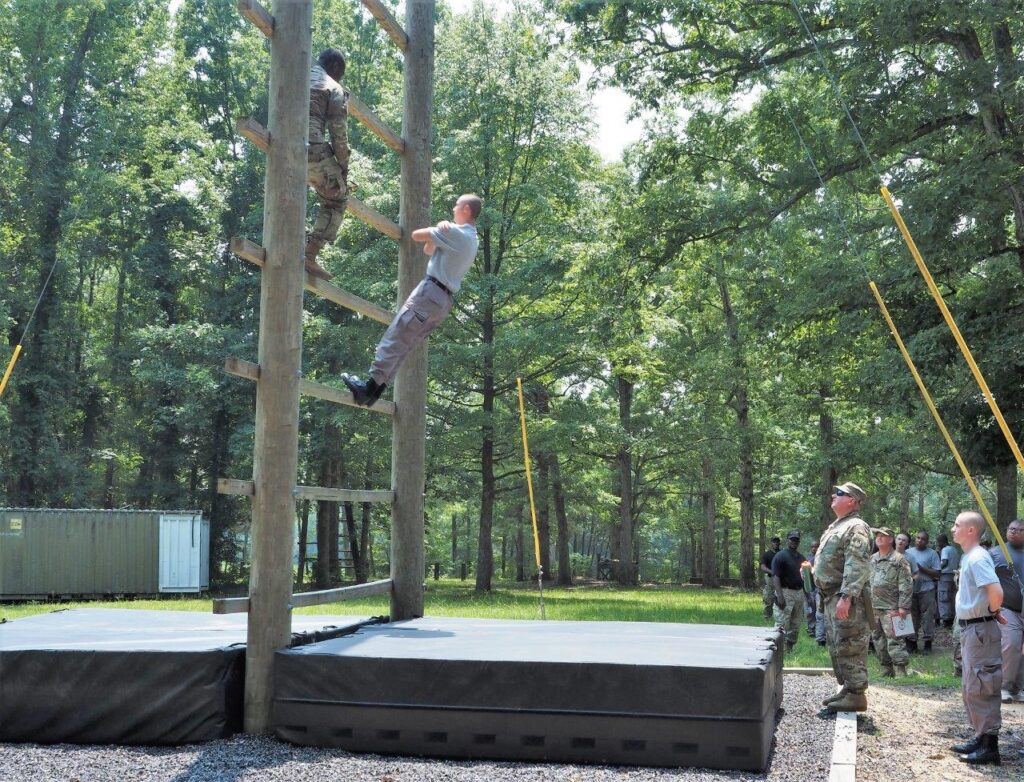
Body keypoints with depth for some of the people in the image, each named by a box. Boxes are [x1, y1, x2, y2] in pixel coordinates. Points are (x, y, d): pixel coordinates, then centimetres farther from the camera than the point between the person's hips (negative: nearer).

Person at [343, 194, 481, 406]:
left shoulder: (455, 232, -9)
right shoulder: (471, 239, 22)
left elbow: (416, 235, -4)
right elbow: (429, 250, 26)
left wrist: (436, 231, 16)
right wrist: (438, 232, 6)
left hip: (431, 293, -9)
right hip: (445, 301, 9)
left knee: (395, 338, -11)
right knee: (403, 345, 6)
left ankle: (371, 386, -16)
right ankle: (375, 391, 2)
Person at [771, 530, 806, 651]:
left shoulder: (801, 557, 14)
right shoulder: (780, 556, -8)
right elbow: (775, 577, -15)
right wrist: (779, 596, -25)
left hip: (799, 592, 7)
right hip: (786, 592, -7)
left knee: (795, 625, 12)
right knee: (782, 625, -11)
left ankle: (789, 648, 20)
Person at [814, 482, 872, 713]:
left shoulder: (856, 527, -12)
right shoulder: (836, 526, 19)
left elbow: (856, 567, -22)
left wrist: (846, 597, -29)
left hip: (847, 599, -10)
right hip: (832, 597, 10)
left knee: (849, 647, -8)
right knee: (836, 647, 15)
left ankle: (856, 695, -3)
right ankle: (847, 688, 23)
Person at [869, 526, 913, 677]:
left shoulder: (899, 560, -5)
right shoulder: (872, 559, 16)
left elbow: (906, 585, -9)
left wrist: (903, 607, -15)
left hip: (890, 608, -7)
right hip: (873, 607, 7)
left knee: (893, 640, -11)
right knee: (878, 640, 10)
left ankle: (900, 671, -7)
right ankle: (886, 669, 19)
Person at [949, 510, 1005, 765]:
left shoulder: (977, 557, -18)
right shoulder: (969, 557, 12)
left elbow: (996, 591, -29)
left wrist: (993, 613, -13)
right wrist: (992, 613, 14)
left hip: (979, 628, -10)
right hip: (970, 629, 10)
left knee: (979, 688, -6)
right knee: (969, 687, 17)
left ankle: (990, 745, -1)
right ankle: (981, 737, 25)